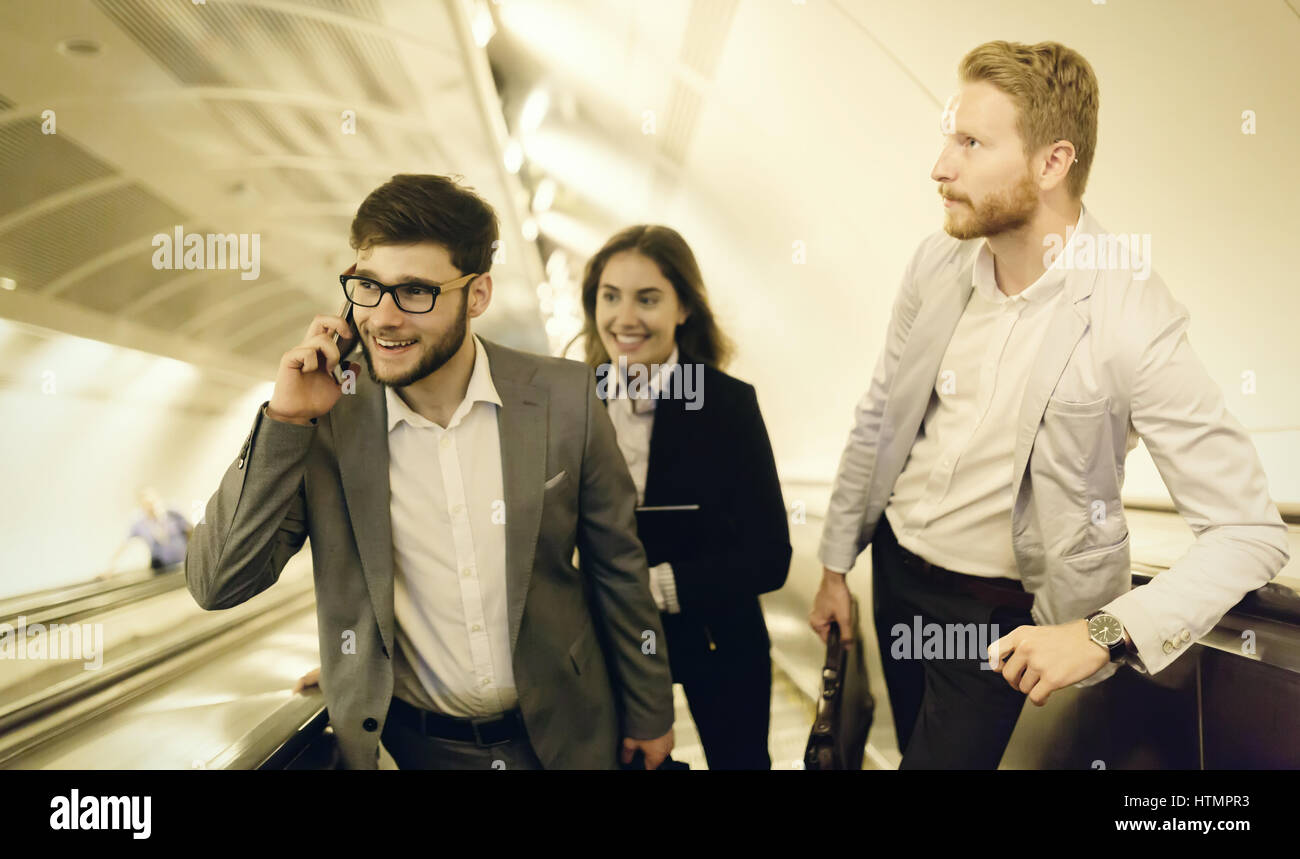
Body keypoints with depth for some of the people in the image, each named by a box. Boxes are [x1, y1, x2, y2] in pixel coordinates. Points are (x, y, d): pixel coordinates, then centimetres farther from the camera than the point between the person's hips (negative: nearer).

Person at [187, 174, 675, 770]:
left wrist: (649, 714, 6)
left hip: (563, 732, 1)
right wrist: (284, 421, -23)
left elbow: (618, 564, -2)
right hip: (414, 743, 0)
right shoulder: (323, 421, -12)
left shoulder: (563, 397, -12)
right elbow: (217, 586, -13)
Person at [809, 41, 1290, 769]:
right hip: (897, 565, 5)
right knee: (916, 743, 22)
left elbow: (1251, 532, -22)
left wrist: (1104, 635, -32)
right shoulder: (938, 263, -8)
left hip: (998, 615, -5)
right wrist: (836, 565, 11)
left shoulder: (1131, 319, -24)